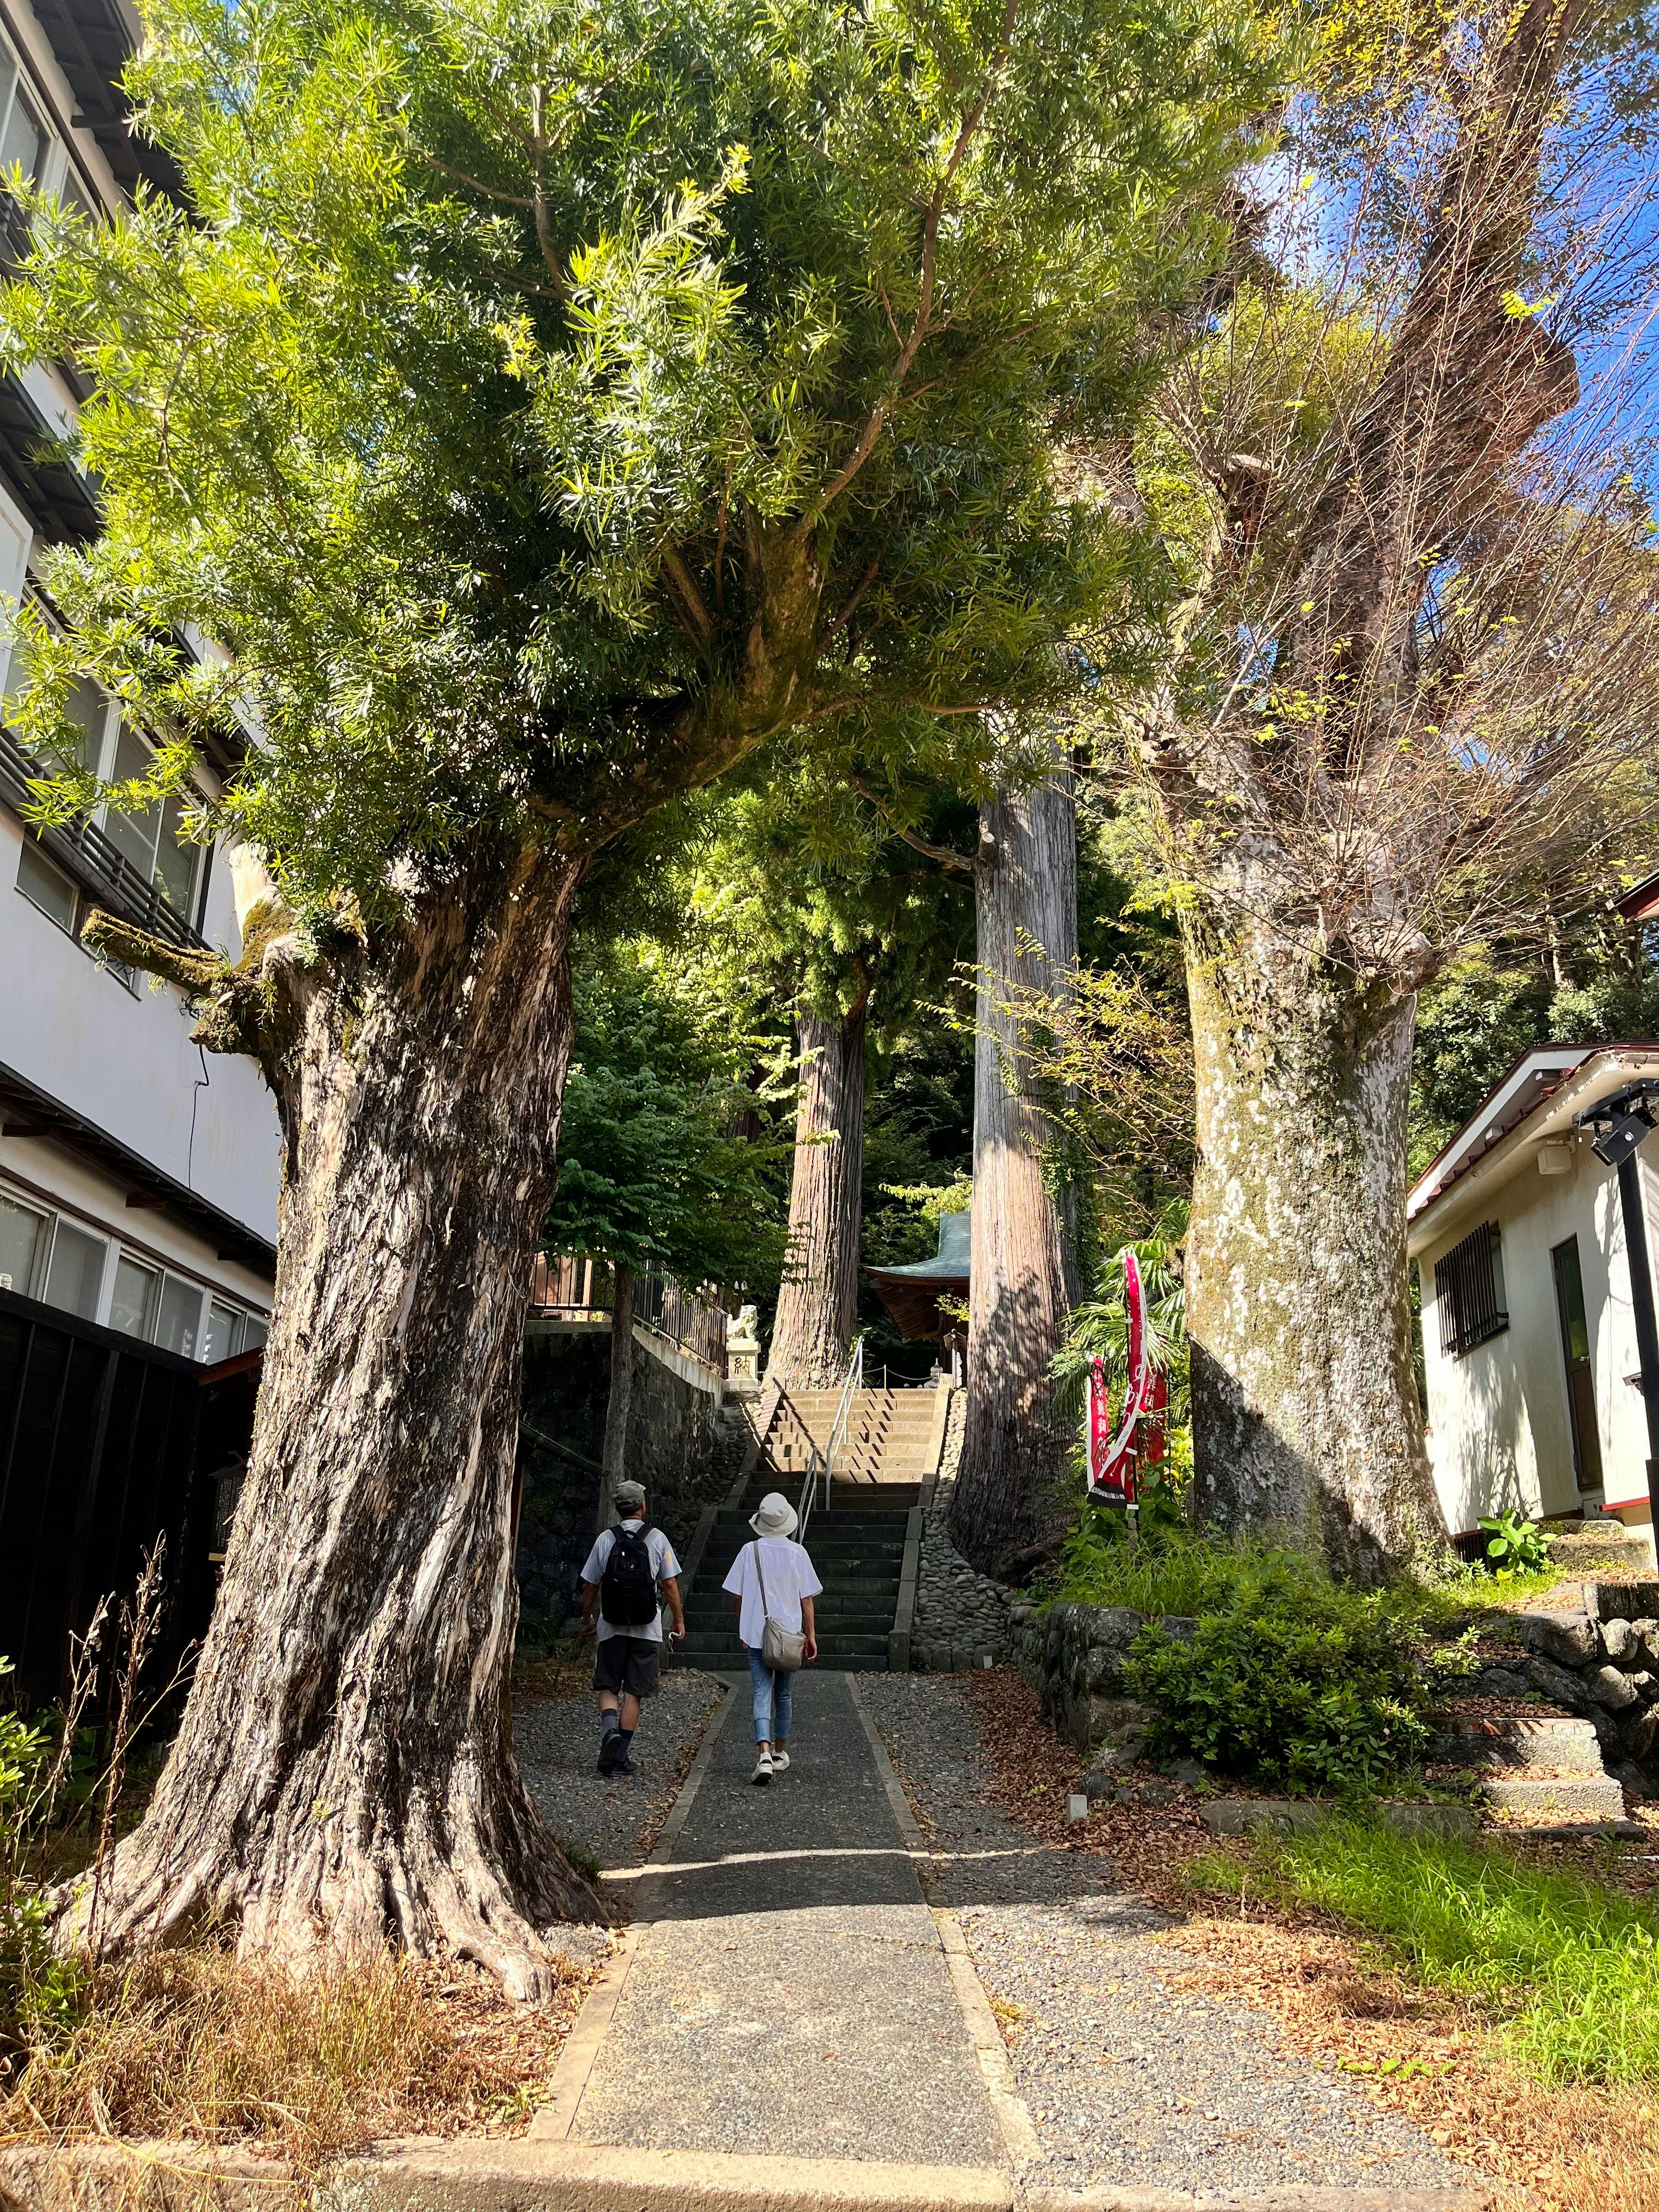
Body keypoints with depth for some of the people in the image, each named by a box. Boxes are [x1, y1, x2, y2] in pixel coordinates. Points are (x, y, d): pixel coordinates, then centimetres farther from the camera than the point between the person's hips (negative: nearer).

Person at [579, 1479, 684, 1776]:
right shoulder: (657, 1539, -3)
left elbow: (590, 1587, 2)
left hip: (611, 1628, 0)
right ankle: (621, 1756, 6)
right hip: (647, 1629, 0)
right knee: (633, 1693, 6)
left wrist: (586, 1620, 17)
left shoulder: (605, 1539, -1)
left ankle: (609, 1730, -16)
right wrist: (679, 1619, 10)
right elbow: (670, 1585, -2)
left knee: (607, 1687, 10)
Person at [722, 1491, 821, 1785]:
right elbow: (807, 1599, -3)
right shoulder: (797, 1553, -6)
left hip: (756, 1635, 0)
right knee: (784, 1695, 16)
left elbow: (739, 1596, 1)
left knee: (762, 1695, -2)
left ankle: (764, 1754, -19)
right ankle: (780, 1753, 27)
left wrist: (742, 1630, 15)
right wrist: (811, 1636, 4)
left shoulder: (750, 1551, -5)